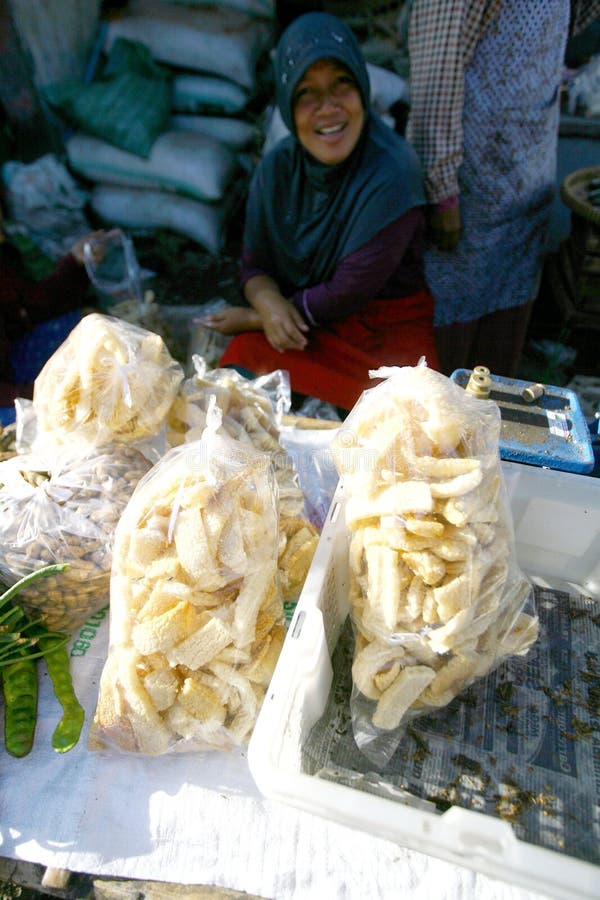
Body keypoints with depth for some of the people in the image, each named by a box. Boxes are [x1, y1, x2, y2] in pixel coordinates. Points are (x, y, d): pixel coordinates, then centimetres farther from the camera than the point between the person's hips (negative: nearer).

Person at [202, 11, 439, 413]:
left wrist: (253, 319, -10)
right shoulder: (277, 168, 1)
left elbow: (349, 292, -18)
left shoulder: (393, 173, -17)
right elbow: (255, 266, 8)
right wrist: (269, 304, -17)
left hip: (388, 337, -3)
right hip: (302, 330, 4)